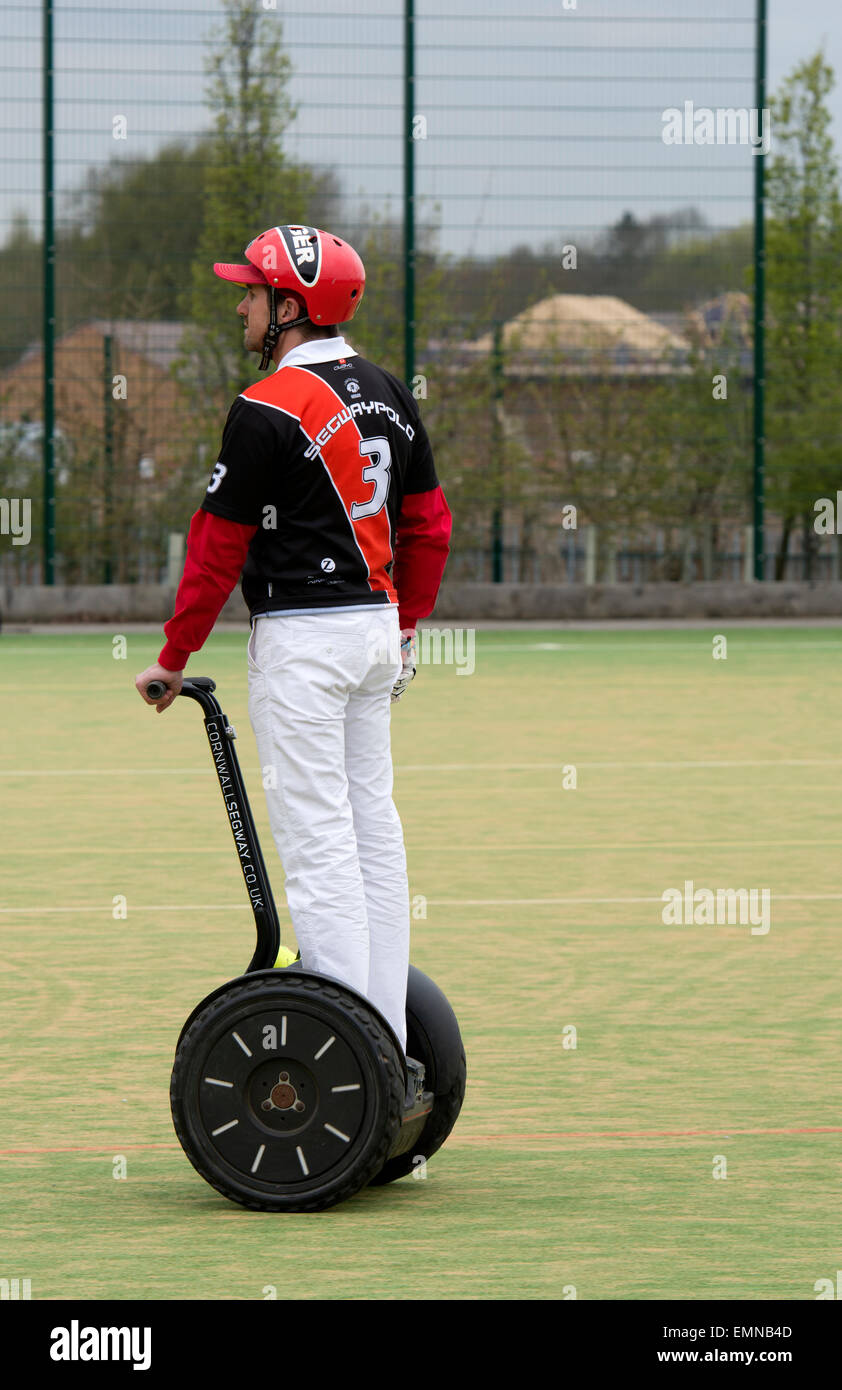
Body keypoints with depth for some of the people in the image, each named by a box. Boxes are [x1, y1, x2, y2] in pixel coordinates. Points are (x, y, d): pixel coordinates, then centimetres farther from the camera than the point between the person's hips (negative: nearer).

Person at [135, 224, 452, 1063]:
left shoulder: (268, 410, -14)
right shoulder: (387, 395, 9)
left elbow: (219, 545, -11)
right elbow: (429, 524, 15)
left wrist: (173, 660, -3)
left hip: (301, 639, -8)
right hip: (376, 629, 8)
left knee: (316, 839, -7)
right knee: (374, 829, 10)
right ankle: (387, 1044, 13)